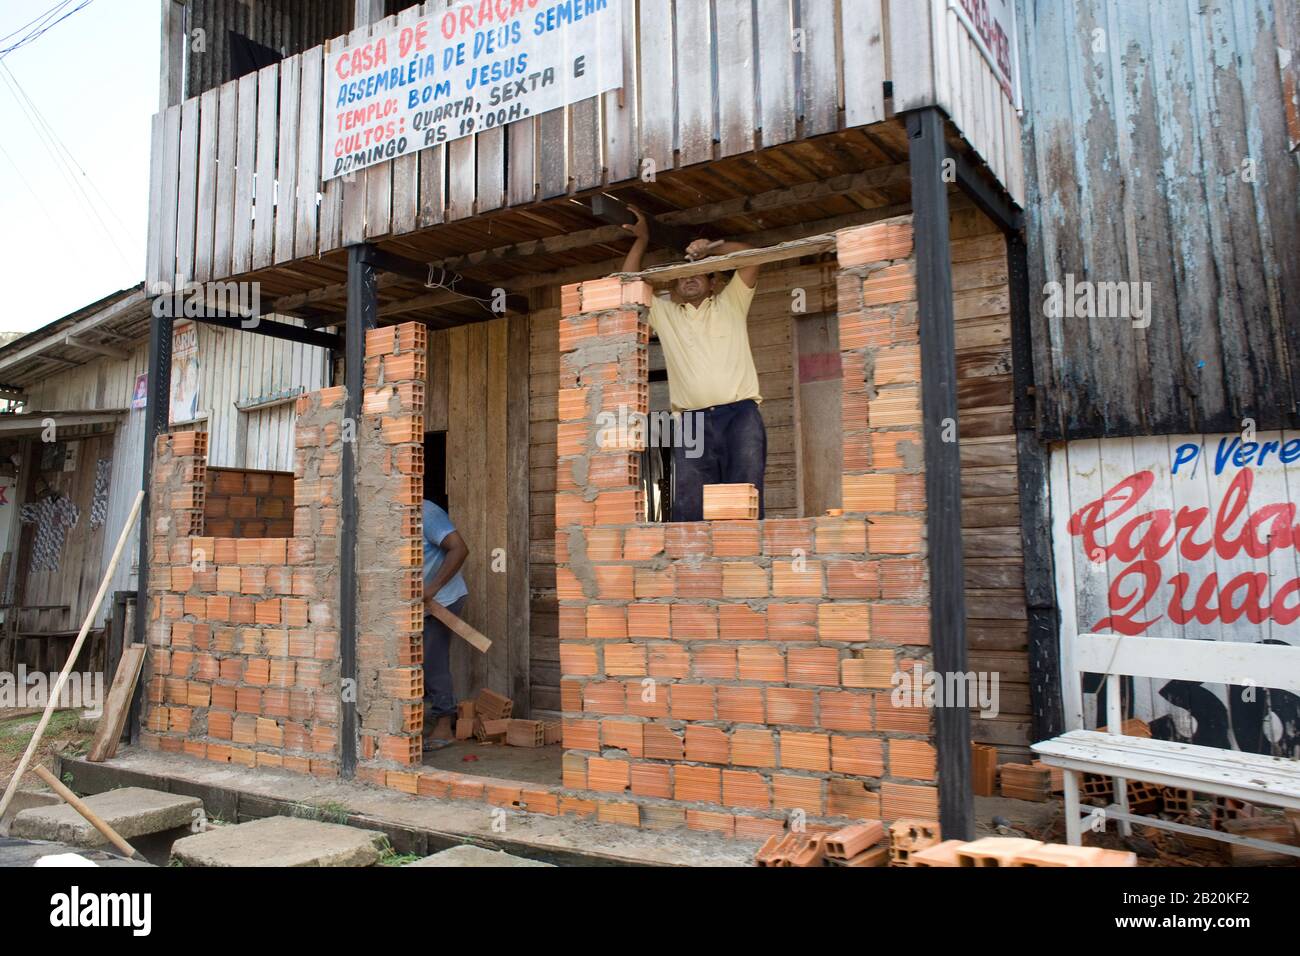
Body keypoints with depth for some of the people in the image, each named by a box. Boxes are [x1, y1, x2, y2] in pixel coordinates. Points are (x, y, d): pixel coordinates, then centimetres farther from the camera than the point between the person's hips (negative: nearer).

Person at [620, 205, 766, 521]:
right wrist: (642, 240, 24)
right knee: (689, 509, -10)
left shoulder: (730, 304, 21)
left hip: (740, 414, -1)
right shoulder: (664, 313, 25)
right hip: (693, 422, 2)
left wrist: (711, 248, 4)